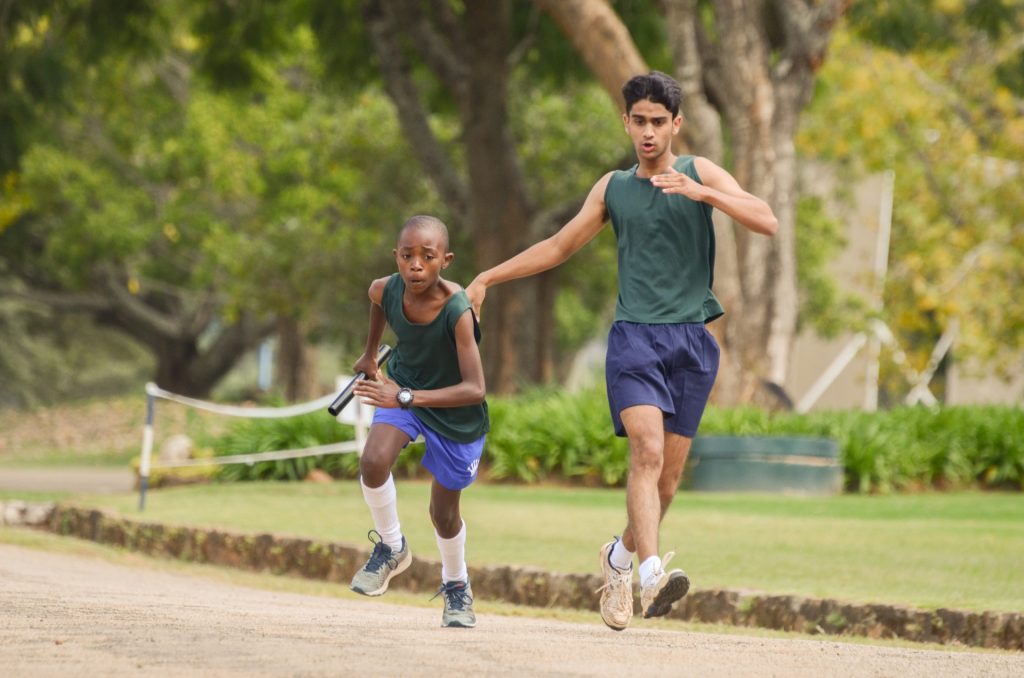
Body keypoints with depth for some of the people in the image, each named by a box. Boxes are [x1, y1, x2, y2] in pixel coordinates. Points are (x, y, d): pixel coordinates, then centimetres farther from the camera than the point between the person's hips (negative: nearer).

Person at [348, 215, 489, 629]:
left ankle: (456, 585, 39)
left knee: (444, 513, 9)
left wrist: (407, 398, -45)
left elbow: (475, 389, -38)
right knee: (373, 462, -25)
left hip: (455, 412, -3)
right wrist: (370, 353, 18)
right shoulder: (386, 290, -21)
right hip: (403, 386, 3)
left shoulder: (457, 311, -35)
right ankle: (390, 549, 2)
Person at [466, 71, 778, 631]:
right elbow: (558, 247, 25)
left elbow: (767, 222, -6)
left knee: (668, 473, 3)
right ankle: (651, 572, -34)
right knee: (647, 450, -22)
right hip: (634, 334, 0)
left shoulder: (700, 173, 8)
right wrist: (487, 279, 21)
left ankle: (621, 555, 29)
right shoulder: (613, 188, 13)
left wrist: (702, 193, -19)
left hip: (691, 339, 0)